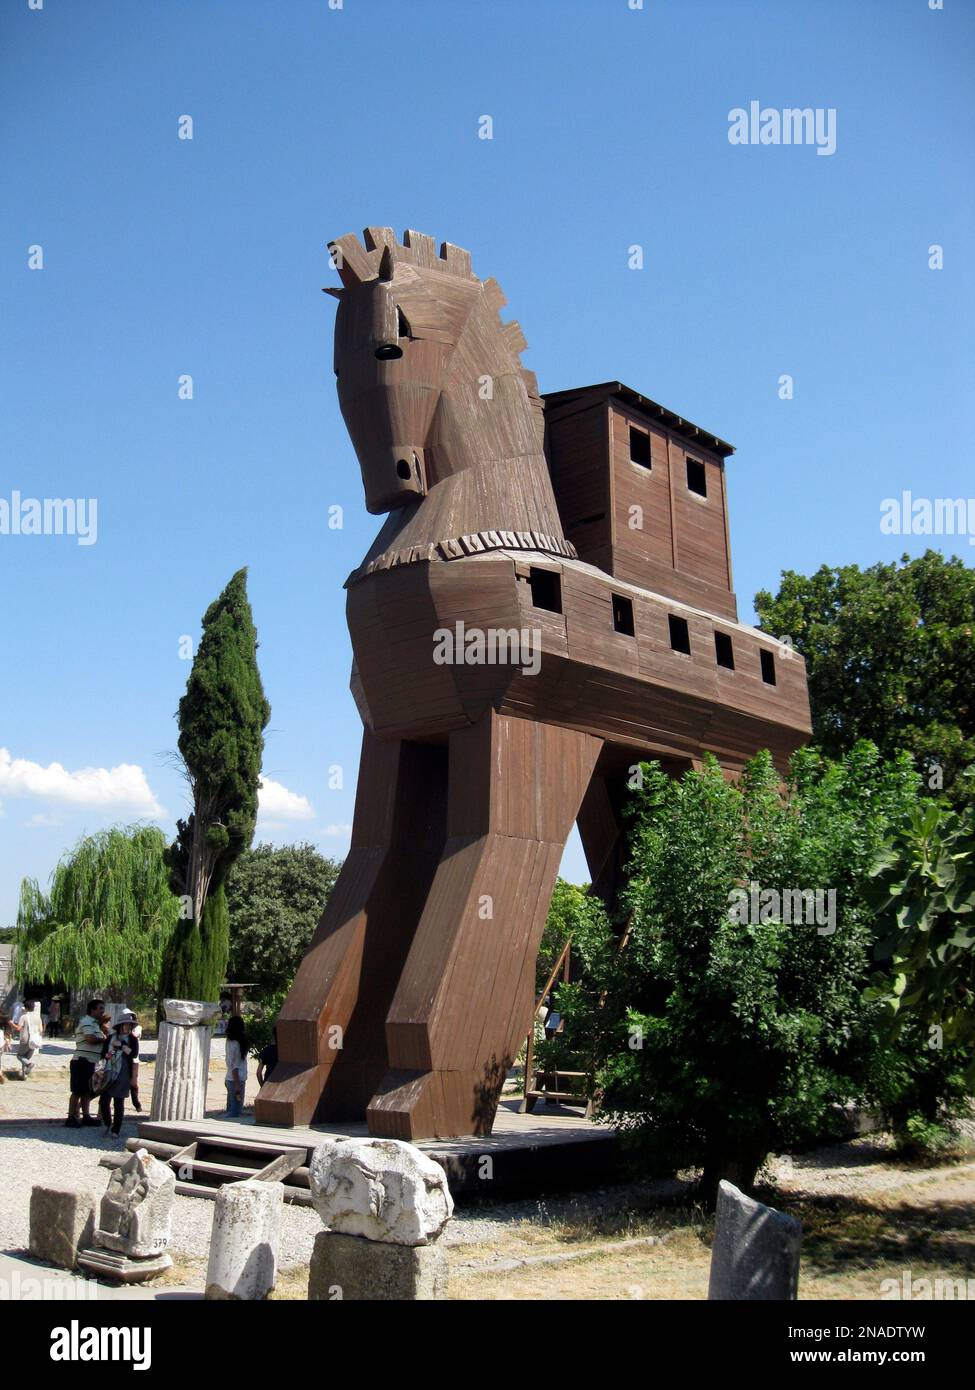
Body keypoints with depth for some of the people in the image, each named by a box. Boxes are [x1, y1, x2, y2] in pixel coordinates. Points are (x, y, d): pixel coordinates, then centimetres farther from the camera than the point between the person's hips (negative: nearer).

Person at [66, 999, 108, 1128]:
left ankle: (85, 1116, 19)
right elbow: (91, 1039, -24)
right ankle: (71, 1118, -1)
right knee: (77, 1091, -5)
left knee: (87, 1091, 13)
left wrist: (104, 1027, 5)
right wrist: (103, 1039, -9)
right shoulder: (87, 1022, -11)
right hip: (82, 1061, -10)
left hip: (90, 1062, 10)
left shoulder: (95, 1023, 20)